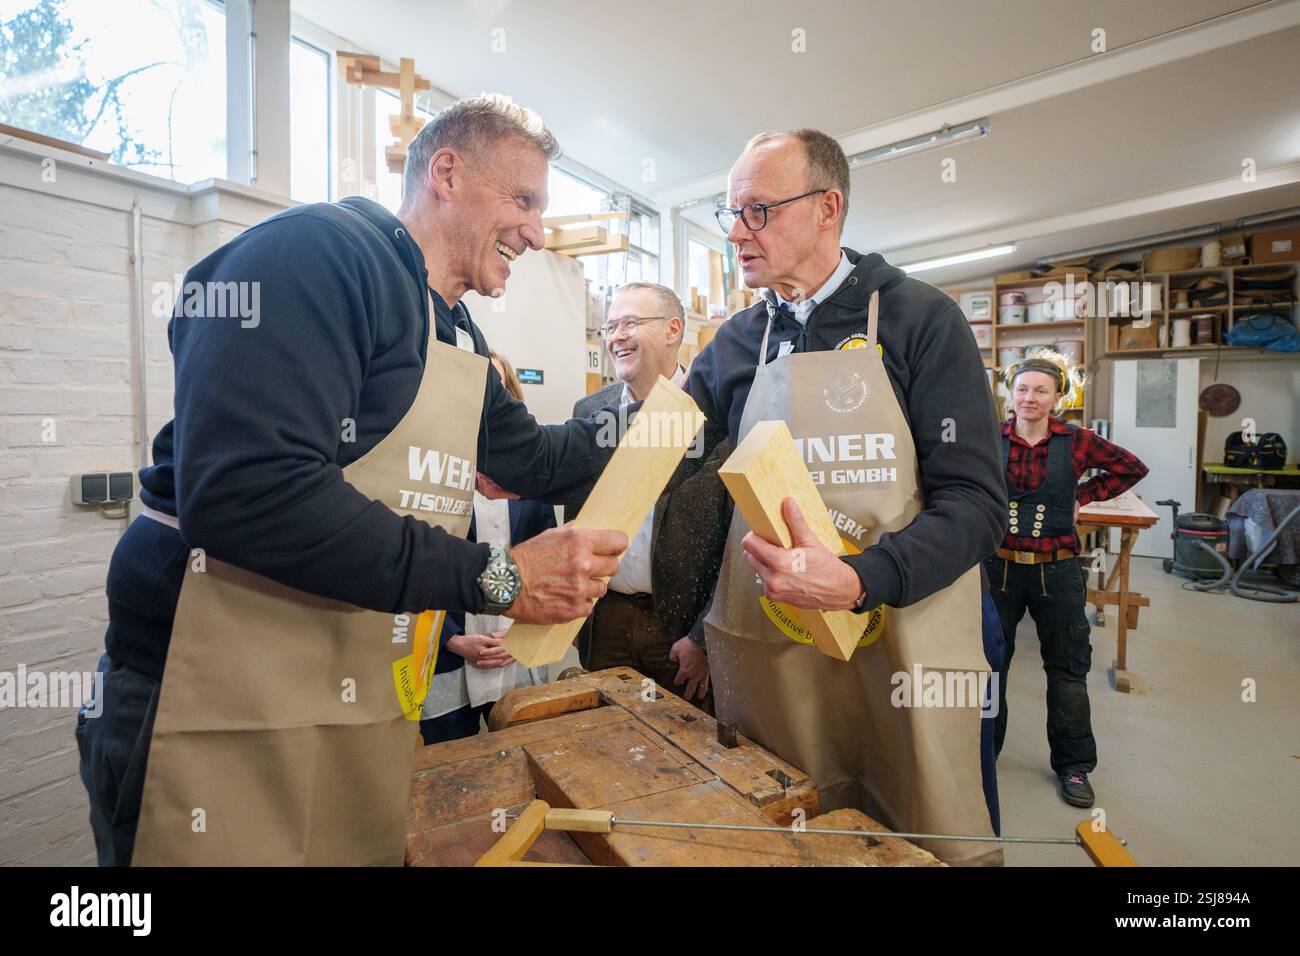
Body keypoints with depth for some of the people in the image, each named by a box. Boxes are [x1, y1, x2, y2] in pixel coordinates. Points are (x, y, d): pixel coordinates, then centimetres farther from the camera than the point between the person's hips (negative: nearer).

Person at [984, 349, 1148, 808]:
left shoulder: (1077, 442, -2)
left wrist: (1083, 496, 4)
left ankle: (1072, 765, 30)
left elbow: (1131, 468, 12)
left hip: (1056, 570, 1)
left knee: (1067, 668, 12)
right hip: (999, 566, 0)